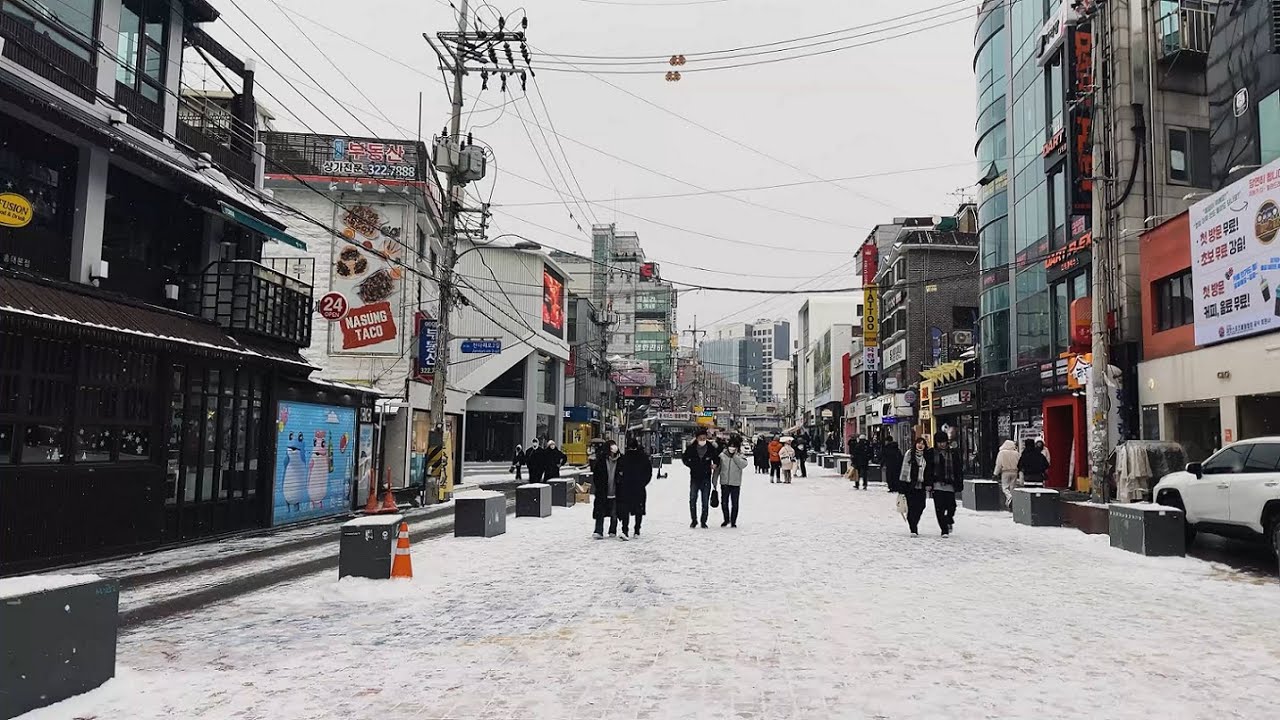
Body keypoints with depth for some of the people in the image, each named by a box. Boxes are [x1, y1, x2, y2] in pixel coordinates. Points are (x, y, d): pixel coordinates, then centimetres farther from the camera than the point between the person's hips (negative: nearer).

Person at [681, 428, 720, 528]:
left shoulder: (711, 448, -2)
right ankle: (693, 520, 12)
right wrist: (692, 466, -5)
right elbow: (684, 458, 8)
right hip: (694, 478, 0)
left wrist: (715, 464, -9)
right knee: (692, 500, -2)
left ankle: (703, 521, 14)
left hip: (706, 478, 0)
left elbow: (716, 459, 12)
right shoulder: (691, 448, -4)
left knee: (705, 502, 2)